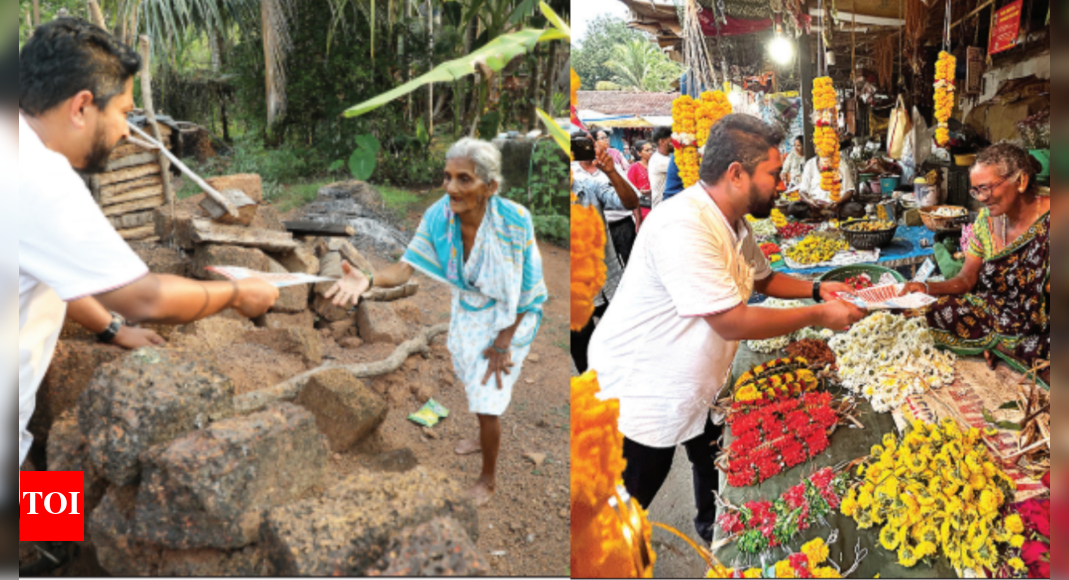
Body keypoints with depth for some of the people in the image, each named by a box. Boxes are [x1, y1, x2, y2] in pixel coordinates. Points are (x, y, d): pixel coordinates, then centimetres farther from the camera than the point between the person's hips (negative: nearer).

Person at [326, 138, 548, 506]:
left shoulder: (514, 221, -33)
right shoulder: (439, 216, -22)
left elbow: (524, 290, -22)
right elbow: (407, 267, -26)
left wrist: (503, 343, -16)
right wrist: (368, 281, -47)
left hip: (510, 317, -5)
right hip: (468, 308, 5)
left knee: (487, 402, -1)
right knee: (471, 381, 26)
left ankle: (489, 479, 25)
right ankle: (485, 439, 56)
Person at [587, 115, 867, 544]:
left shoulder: (734, 225, 2)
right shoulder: (685, 227, -30)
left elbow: (763, 279, 22)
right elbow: (734, 323, -30)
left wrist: (817, 290, 5)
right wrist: (818, 316, -18)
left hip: (700, 384, 9)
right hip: (640, 391, -9)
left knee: (720, 467, 24)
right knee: (630, 500, 6)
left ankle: (713, 528, 51)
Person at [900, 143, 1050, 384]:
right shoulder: (986, 219, 1)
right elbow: (966, 279, 6)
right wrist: (927, 288, -14)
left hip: (1041, 328, -6)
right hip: (994, 313, 6)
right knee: (939, 314, -16)